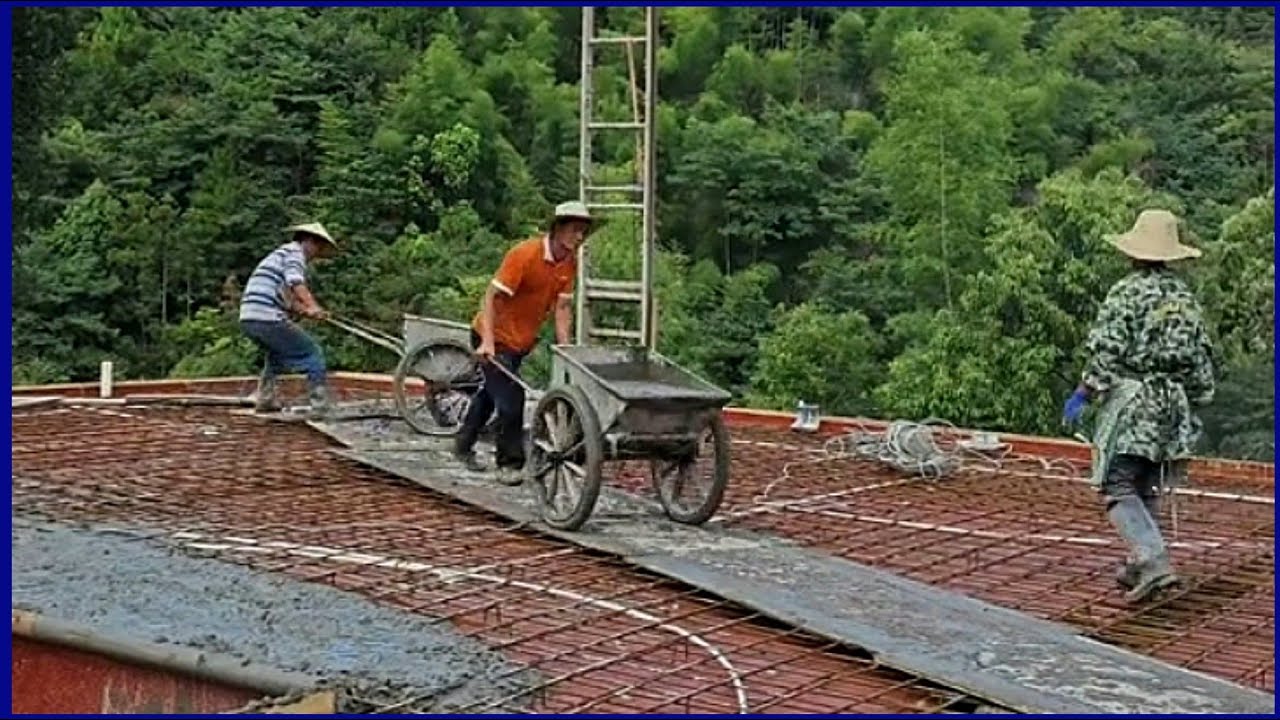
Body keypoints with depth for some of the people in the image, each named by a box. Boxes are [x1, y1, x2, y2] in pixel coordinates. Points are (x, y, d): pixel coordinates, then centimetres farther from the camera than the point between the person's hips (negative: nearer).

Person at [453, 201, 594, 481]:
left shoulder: (570, 264, -5)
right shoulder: (525, 254, -25)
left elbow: (562, 308, -5)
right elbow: (491, 296, -26)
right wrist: (488, 341, -35)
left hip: (521, 341, 8)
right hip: (495, 337, -8)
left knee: (492, 392, 22)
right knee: (511, 400, -11)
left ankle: (464, 446, 40)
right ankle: (510, 462, 5)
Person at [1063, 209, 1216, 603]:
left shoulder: (1127, 293, -9)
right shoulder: (1185, 297, 11)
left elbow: (1106, 352, -14)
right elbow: (1202, 359, 14)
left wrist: (1082, 394, -5)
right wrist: (1194, 401, 24)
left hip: (1131, 402, -7)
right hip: (1174, 406, 7)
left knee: (1119, 487, -6)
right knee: (1148, 490, 15)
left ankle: (1154, 560, -21)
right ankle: (1138, 567, 20)